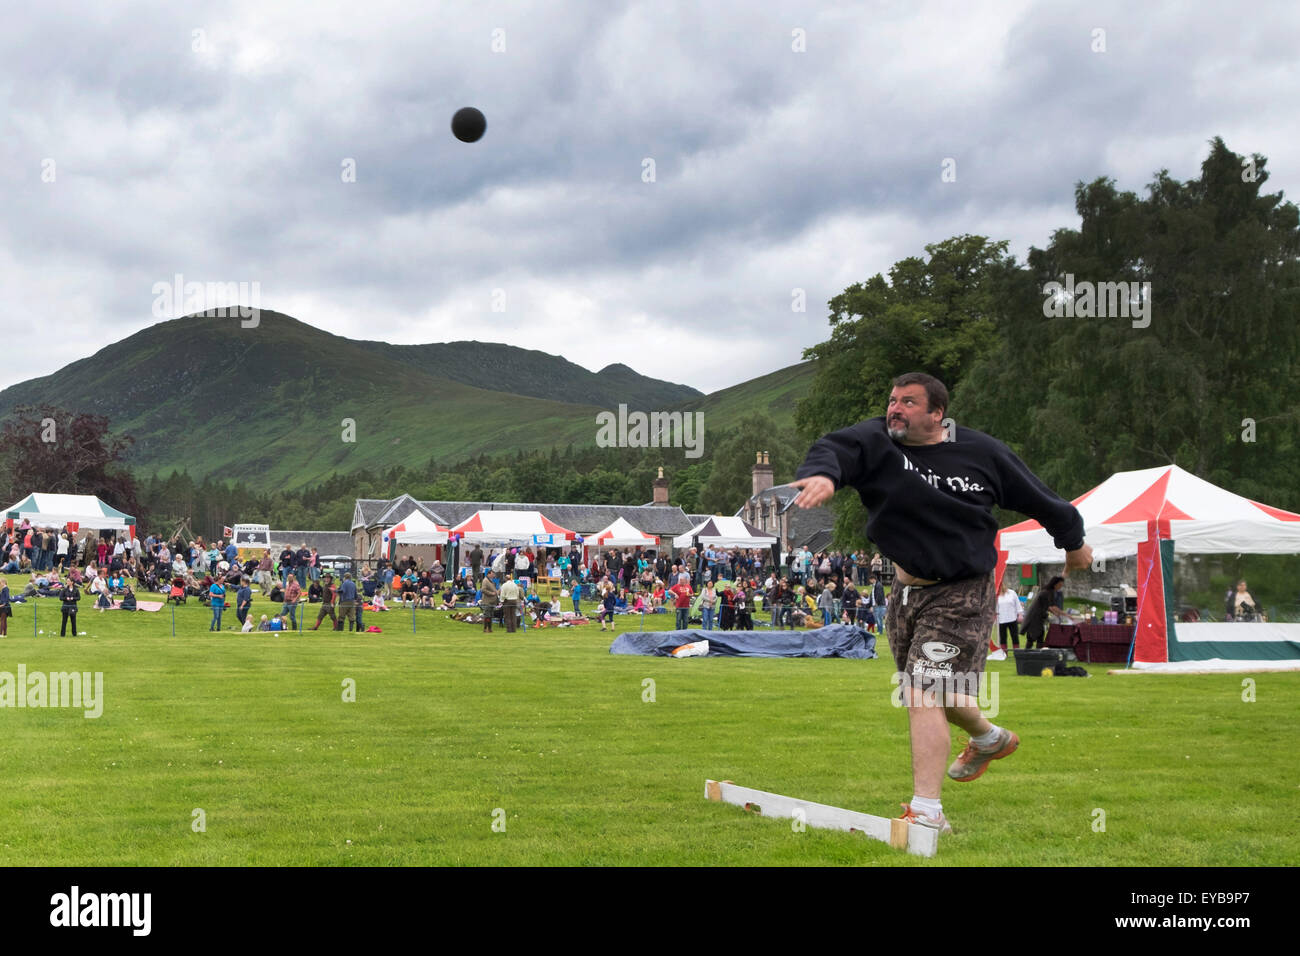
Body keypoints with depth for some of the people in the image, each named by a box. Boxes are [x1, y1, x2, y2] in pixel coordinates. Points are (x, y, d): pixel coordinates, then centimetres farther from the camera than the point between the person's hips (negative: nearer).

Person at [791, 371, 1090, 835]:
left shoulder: (981, 452, -7)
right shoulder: (877, 441, -6)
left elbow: (1037, 497, 9)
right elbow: (836, 449, -28)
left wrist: (1073, 541, 22)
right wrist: (821, 473, -53)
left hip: (963, 593, -5)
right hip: (906, 589, 5)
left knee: (924, 696, -15)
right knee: (941, 694, 21)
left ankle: (927, 812, -12)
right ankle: (990, 738, 52)